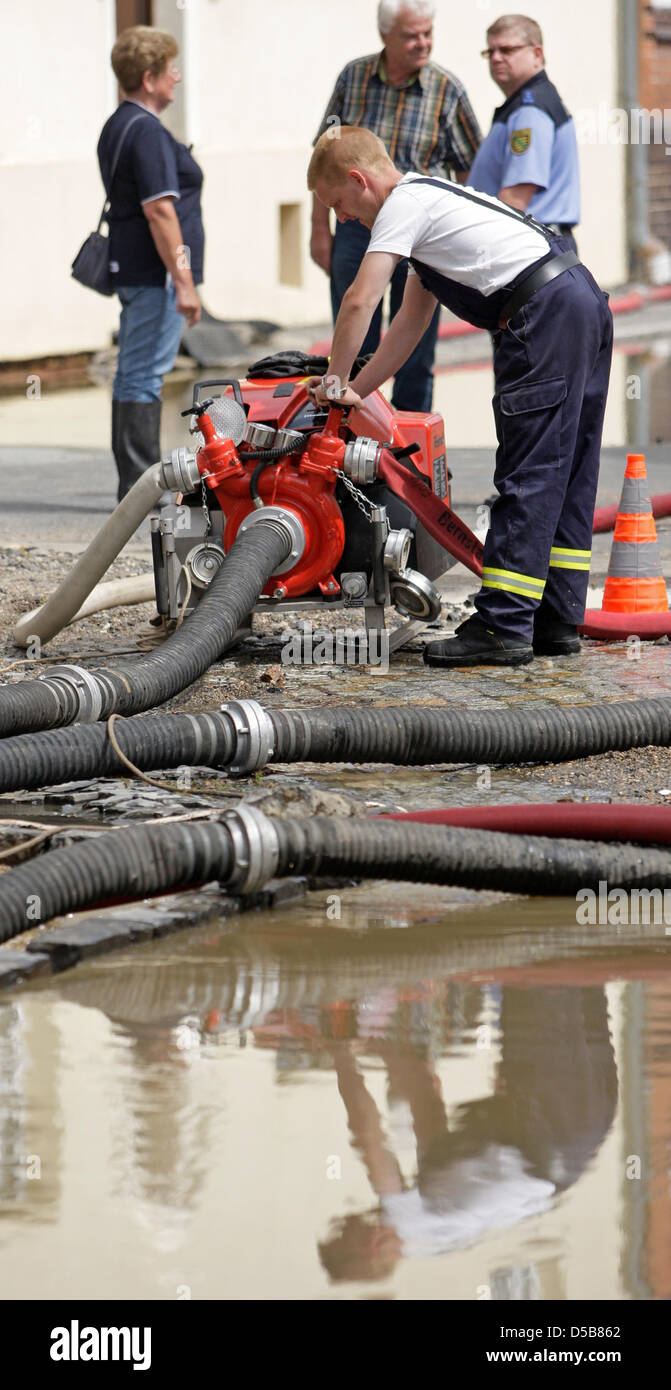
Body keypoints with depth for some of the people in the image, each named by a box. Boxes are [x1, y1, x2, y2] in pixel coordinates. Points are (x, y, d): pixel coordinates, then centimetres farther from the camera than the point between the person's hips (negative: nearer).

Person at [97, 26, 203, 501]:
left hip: (132, 268, 11)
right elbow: (159, 211, -21)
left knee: (133, 375, 12)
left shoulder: (117, 127, 16)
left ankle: (136, 486, 18)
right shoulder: (146, 132, -16)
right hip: (156, 270, -11)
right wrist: (184, 282, -21)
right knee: (144, 377, -10)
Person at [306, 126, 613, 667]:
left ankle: (503, 627, -11)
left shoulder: (404, 203, -3)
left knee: (527, 477, -10)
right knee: (565, 475, 11)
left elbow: (360, 302, -11)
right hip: (586, 300, 10)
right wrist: (356, 391, 27)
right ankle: (557, 622, 15)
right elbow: (412, 321, 30)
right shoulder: (431, 199, 27)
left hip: (545, 315, -10)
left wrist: (335, 379, 1)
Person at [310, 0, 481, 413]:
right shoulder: (354, 77, 0)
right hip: (356, 228, 1)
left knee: (416, 354, 4)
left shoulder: (447, 89, -4)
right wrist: (320, 229, 3)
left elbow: (470, 170, 2)